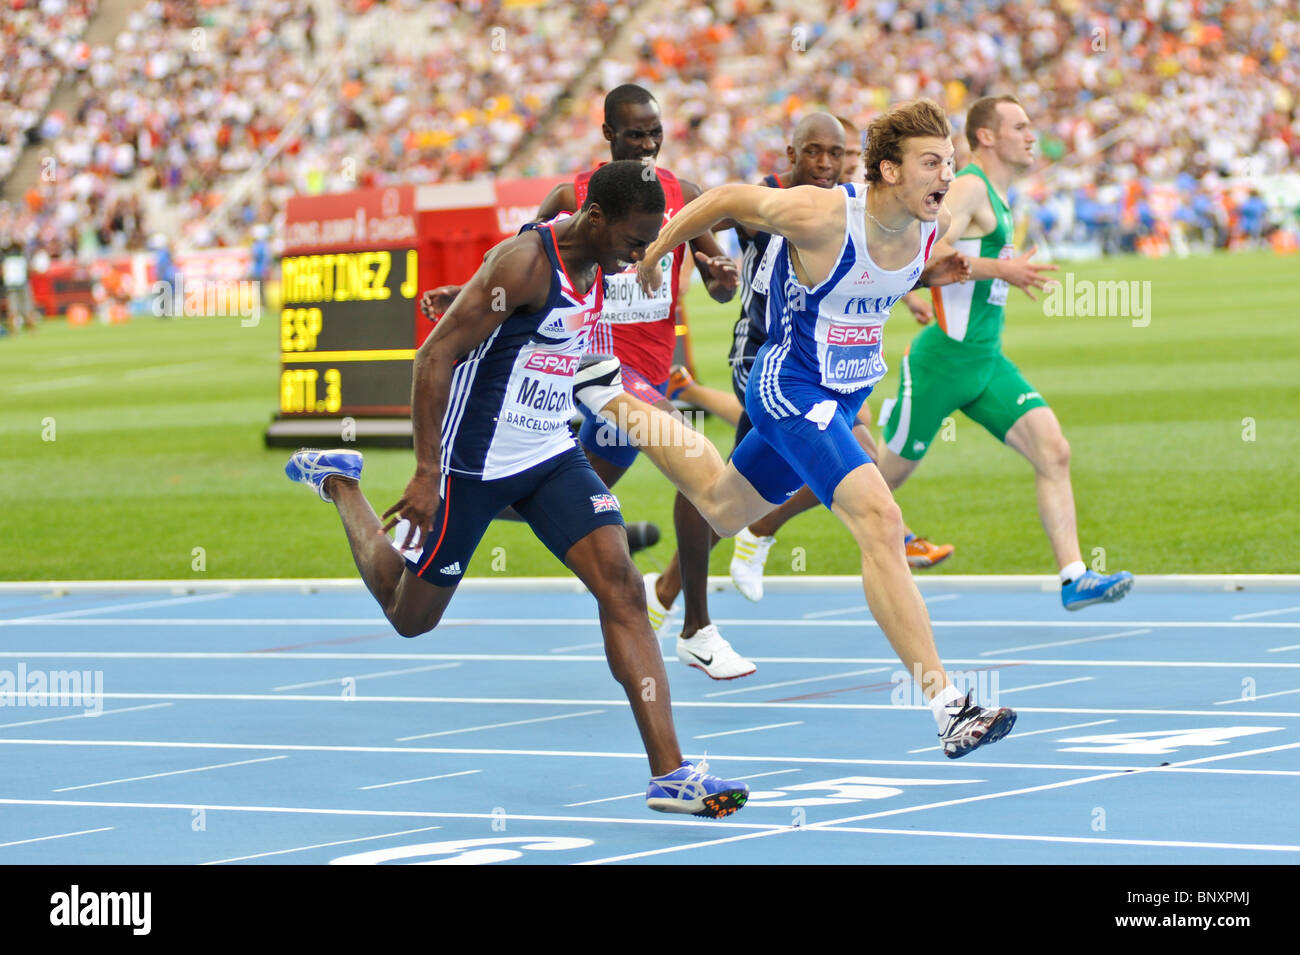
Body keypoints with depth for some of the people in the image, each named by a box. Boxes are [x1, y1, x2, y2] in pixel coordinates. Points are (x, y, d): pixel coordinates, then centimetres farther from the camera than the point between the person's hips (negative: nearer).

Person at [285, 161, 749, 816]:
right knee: (409, 615, 12)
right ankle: (338, 483, 38)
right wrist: (428, 475, -26)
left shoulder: (595, 269, 3)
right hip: (474, 464, -7)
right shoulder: (527, 262, -22)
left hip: (552, 456, 7)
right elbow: (435, 357, -23)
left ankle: (669, 773, -18)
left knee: (622, 587, -13)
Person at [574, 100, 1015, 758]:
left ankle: (609, 397, 48)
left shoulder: (933, 224, -6)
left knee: (722, 507, 28)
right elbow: (728, 199, -8)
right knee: (880, 524, -25)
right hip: (791, 388, -8)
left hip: (844, 396, 8)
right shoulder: (823, 215, -26)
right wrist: (652, 253, 1)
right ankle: (947, 705, -28)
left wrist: (935, 275, 3)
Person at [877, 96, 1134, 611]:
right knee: (890, 475, 6)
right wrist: (1000, 269, -25)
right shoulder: (969, 187, -12)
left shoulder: (994, 196, 17)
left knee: (1054, 452, -10)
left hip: (986, 362, 8)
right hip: (943, 360, -8)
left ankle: (1074, 577, -15)